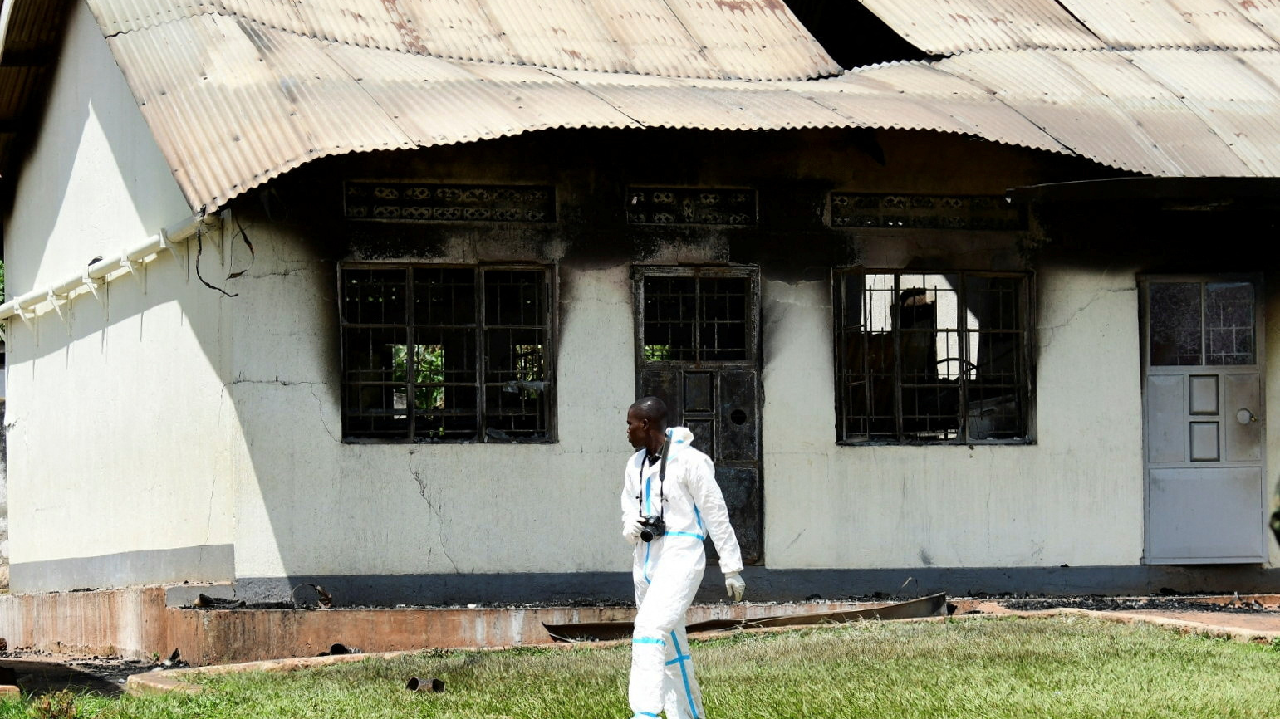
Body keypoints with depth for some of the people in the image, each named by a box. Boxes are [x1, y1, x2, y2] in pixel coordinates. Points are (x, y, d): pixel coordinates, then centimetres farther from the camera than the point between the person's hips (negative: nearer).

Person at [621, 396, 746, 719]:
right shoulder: (636, 465, 12)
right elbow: (630, 513, 21)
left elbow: (717, 516, -7)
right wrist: (632, 528, -5)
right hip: (647, 561, 8)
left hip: (680, 558, -8)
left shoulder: (689, 461, -10)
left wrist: (732, 569, -6)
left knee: (649, 629, -23)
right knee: (670, 645, 11)